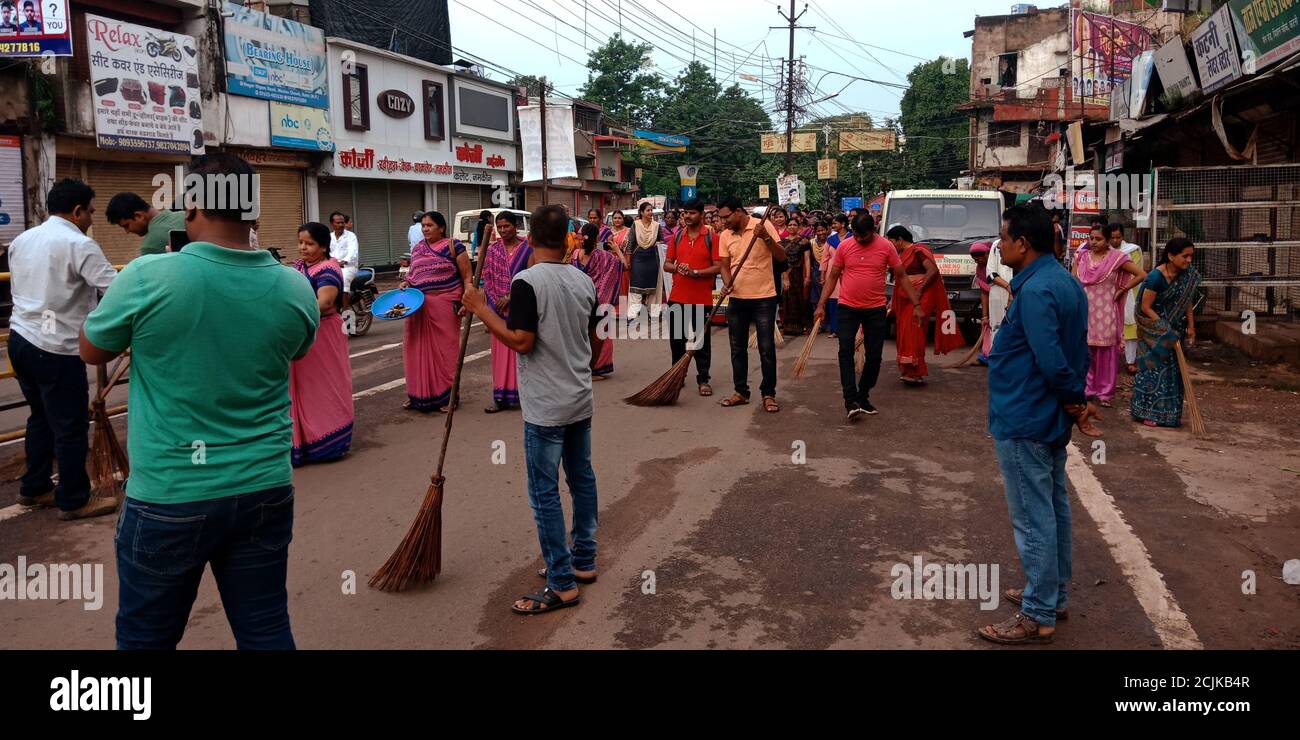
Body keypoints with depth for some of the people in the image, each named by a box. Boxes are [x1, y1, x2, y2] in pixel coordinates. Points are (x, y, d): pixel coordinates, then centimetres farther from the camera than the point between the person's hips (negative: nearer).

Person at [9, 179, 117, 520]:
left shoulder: (21, 240, 12)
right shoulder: (79, 244, -15)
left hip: (20, 339, 9)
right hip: (56, 349, -9)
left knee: (40, 417, 22)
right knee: (71, 426, 2)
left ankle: (33, 488, 32)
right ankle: (74, 501, 11)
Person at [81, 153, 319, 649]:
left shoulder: (148, 277, -15)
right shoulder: (295, 287, -4)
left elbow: (91, 351, 3)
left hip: (168, 497, -3)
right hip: (265, 491, 3)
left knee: (147, 637, 16)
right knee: (266, 631, 14)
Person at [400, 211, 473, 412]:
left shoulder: (453, 246, -2)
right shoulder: (417, 249, 14)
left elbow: (467, 277, -3)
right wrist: (406, 283, 3)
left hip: (444, 305, -5)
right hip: (417, 307, 5)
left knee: (444, 349, 0)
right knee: (418, 349, 8)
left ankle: (447, 395, 11)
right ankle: (419, 395, 20)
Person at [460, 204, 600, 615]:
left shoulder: (527, 282, -17)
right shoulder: (584, 281, 4)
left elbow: (521, 341, -21)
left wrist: (481, 309, -13)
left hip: (546, 408, -7)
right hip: (581, 400, 8)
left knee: (545, 493, -1)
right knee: (581, 479, 17)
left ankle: (561, 585, 4)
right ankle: (583, 561, 29)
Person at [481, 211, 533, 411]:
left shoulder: (528, 249, -3)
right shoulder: (492, 250, 7)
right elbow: (487, 278, 6)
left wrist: (510, 296, -14)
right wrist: (496, 302, -5)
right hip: (499, 308, 3)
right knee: (501, 351, 5)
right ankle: (501, 397, 9)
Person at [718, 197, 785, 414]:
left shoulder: (764, 226, -7)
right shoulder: (724, 236, 5)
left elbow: (781, 256, -11)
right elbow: (725, 265, 8)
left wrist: (766, 237, -25)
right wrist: (727, 283, -11)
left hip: (764, 298, -4)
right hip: (737, 298, 5)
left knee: (767, 348, -1)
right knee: (737, 348, 10)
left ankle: (768, 394, 8)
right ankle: (741, 392, 21)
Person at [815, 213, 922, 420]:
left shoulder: (886, 247, -4)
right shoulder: (844, 246, -2)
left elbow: (902, 276, 1)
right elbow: (832, 277, 5)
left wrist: (916, 304, -3)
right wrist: (821, 305, 0)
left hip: (876, 309, 1)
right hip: (848, 308, 0)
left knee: (874, 356, 4)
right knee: (846, 352, -11)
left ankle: (863, 396, 19)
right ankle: (850, 400, -12)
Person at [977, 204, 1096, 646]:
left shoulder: (1036, 291, -23)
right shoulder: (1066, 282, 10)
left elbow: (1051, 360, -26)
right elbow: (1075, 352, 11)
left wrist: (1073, 401, -12)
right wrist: (1077, 401, 6)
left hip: (1024, 422, -10)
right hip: (1049, 419, 11)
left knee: (1032, 519, -2)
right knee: (1053, 509, 19)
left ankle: (1038, 617, 7)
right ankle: (1053, 595, 32)